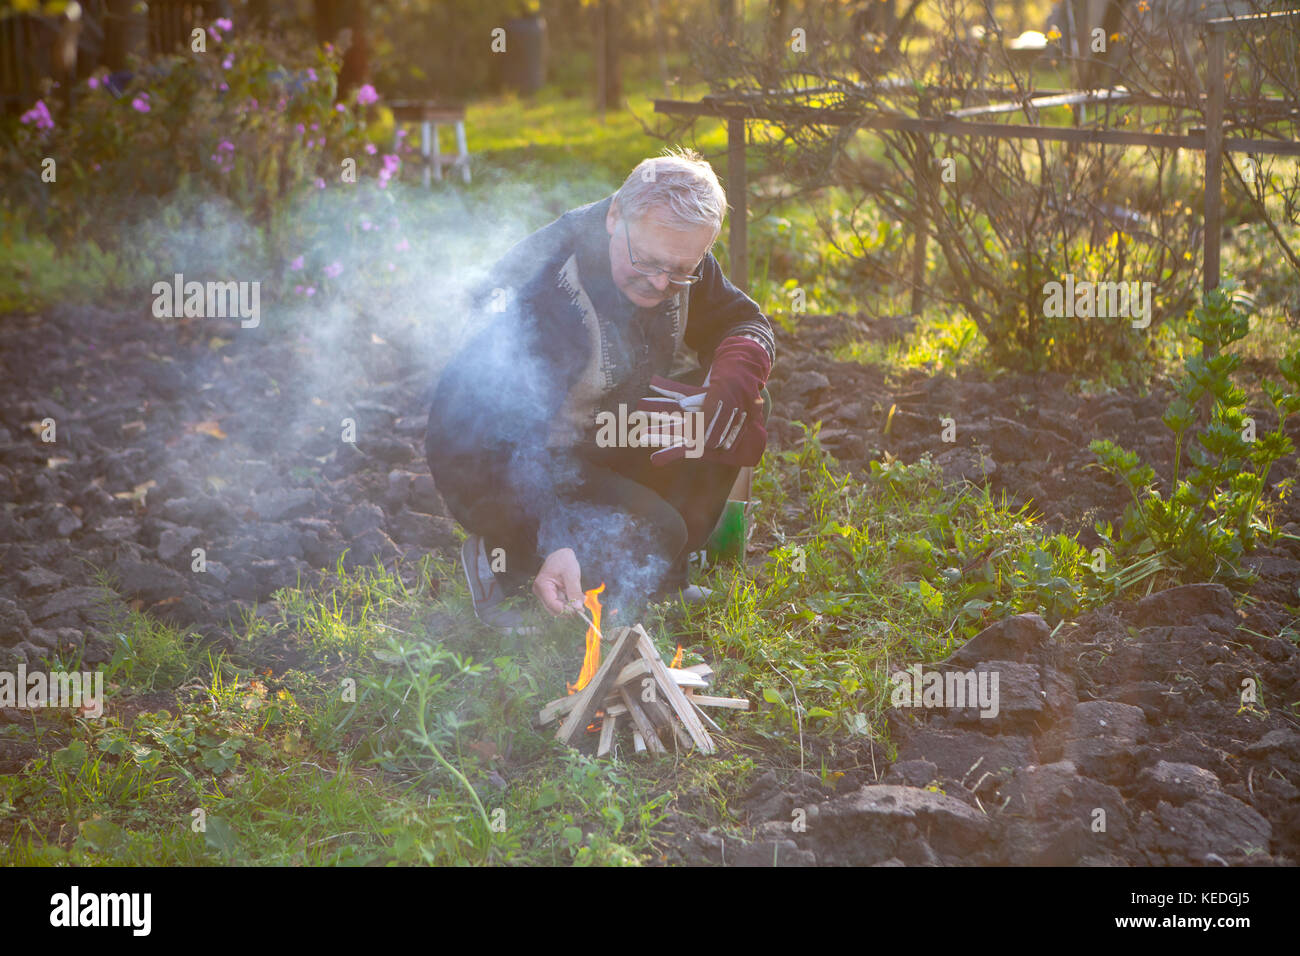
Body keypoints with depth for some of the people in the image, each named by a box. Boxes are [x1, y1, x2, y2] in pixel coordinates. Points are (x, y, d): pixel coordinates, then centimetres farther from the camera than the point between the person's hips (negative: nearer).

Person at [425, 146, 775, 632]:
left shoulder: (673, 253, -10)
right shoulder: (543, 285, -33)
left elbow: (742, 320, 5)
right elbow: (511, 432, -35)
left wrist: (732, 383, -21)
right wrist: (551, 546, -47)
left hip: (599, 441, 8)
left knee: (745, 406, -8)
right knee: (652, 535, -28)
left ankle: (660, 577, 3)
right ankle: (498, 561, -5)